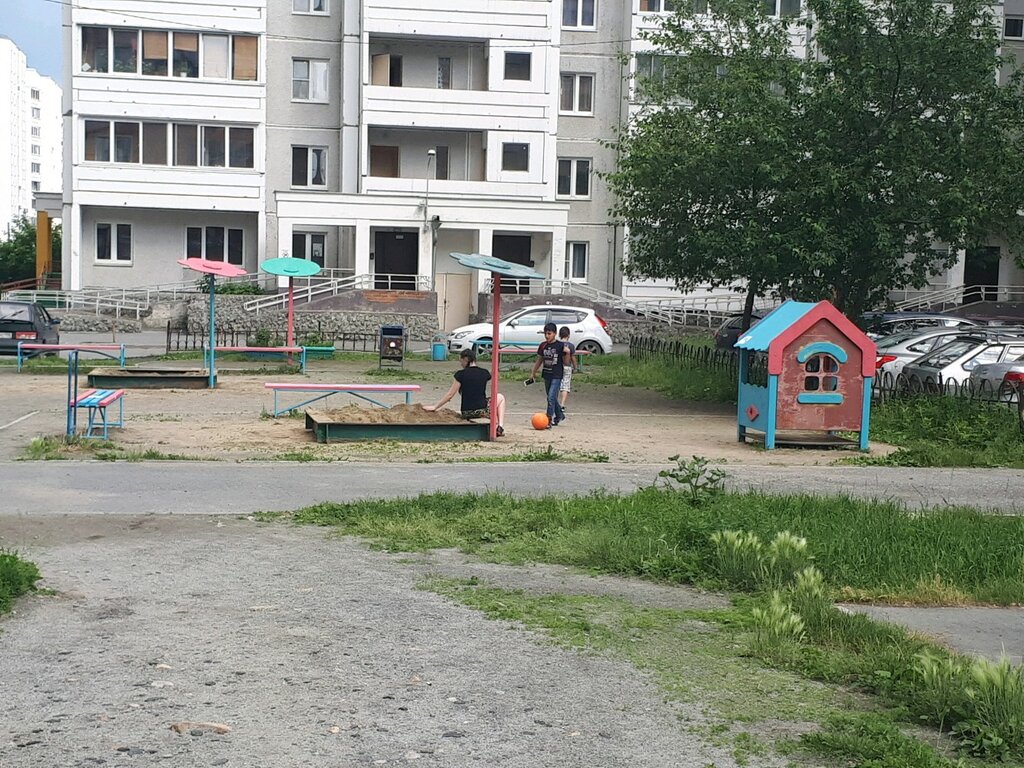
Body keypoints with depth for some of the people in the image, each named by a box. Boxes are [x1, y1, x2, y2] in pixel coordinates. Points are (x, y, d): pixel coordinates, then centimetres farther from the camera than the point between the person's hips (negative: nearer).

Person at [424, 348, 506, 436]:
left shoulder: (460, 374, -4)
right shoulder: (484, 373, 1)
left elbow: (449, 395, -2)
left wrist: (434, 407, 5)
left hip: (466, 414, 2)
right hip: (483, 411, -2)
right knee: (500, 397, 27)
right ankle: (500, 427, 10)